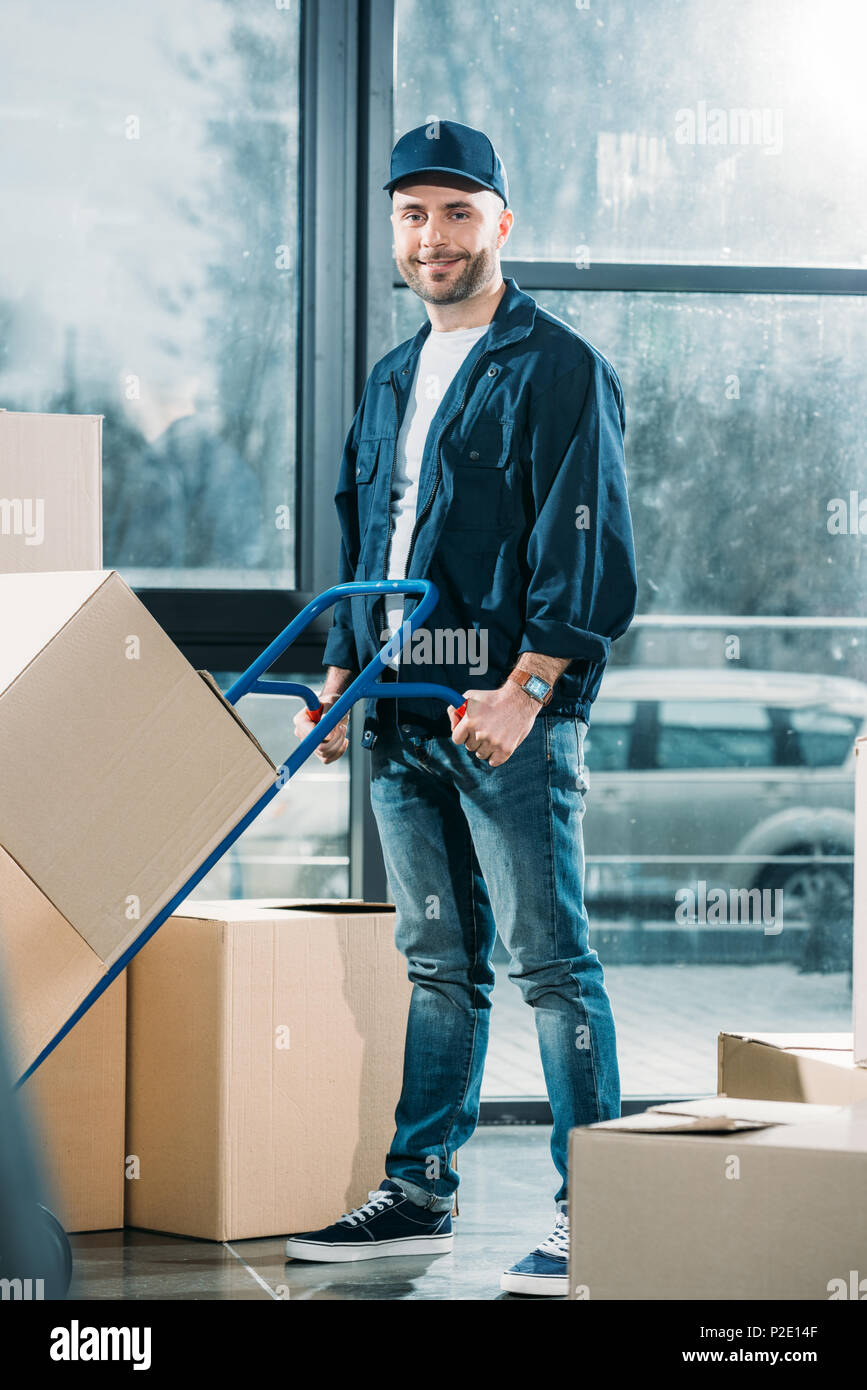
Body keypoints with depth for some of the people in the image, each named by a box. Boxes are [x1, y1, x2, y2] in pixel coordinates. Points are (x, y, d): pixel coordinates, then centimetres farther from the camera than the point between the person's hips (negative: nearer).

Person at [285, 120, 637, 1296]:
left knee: (548, 959, -6)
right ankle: (418, 1194, 17)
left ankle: (590, 1215, -3)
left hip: (512, 714, -7)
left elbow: (584, 548, -12)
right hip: (404, 716, 7)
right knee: (437, 963, 12)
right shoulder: (393, 382, 19)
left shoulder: (558, 369, -5)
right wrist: (340, 677, 16)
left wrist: (526, 689, -20)